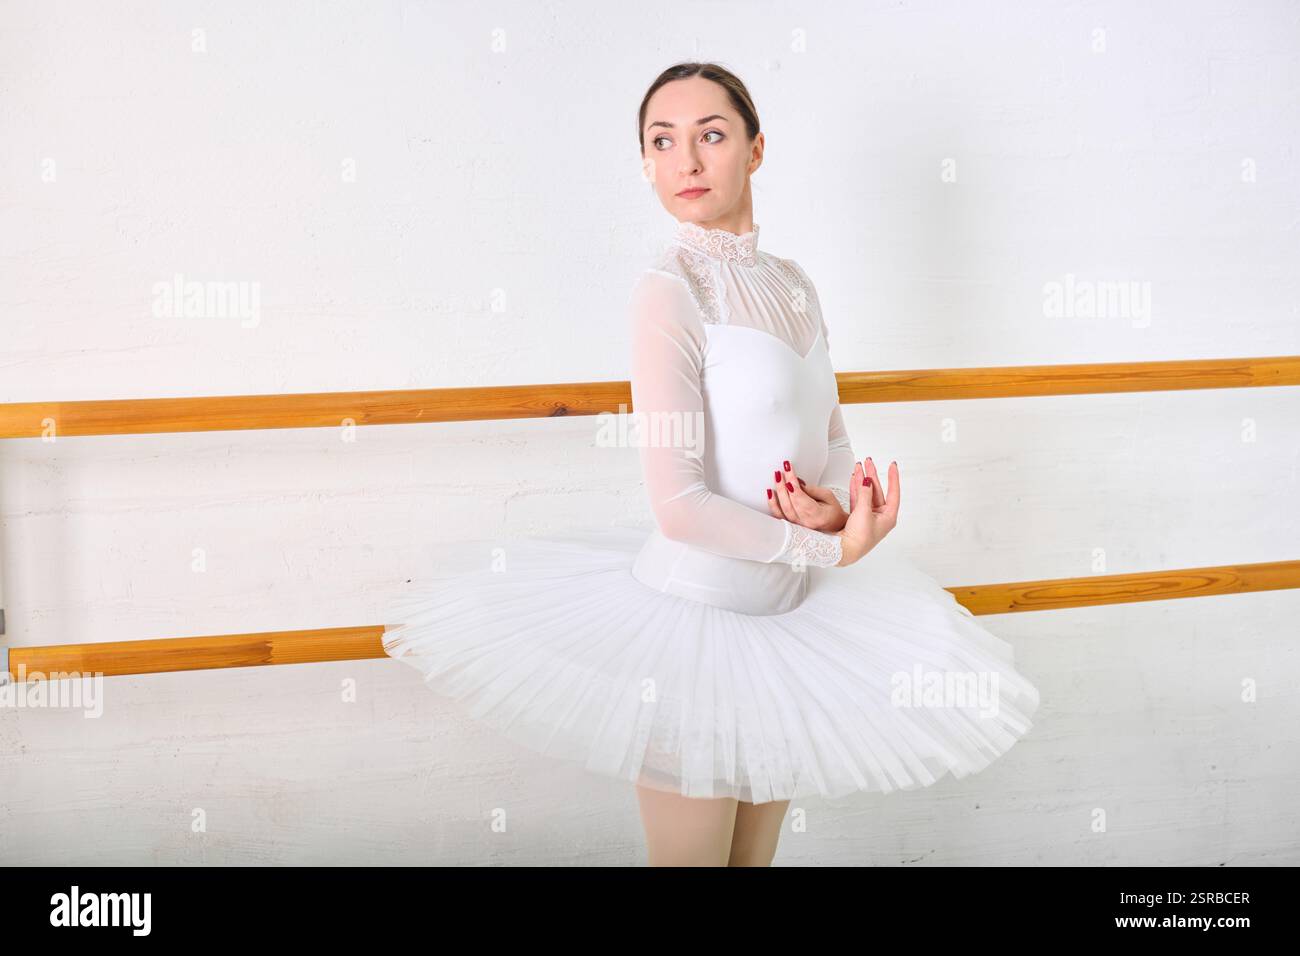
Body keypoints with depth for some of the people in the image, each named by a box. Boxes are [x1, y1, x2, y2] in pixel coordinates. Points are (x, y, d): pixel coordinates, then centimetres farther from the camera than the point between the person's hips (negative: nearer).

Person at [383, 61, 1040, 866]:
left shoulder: (792, 284, 7)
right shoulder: (670, 290, -16)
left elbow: (835, 443, 11)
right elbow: (678, 503, -22)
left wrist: (839, 503, -11)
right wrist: (830, 548, -16)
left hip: (791, 614, 7)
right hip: (697, 612, -7)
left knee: (758, 852, 19)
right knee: (692, 851, 7)